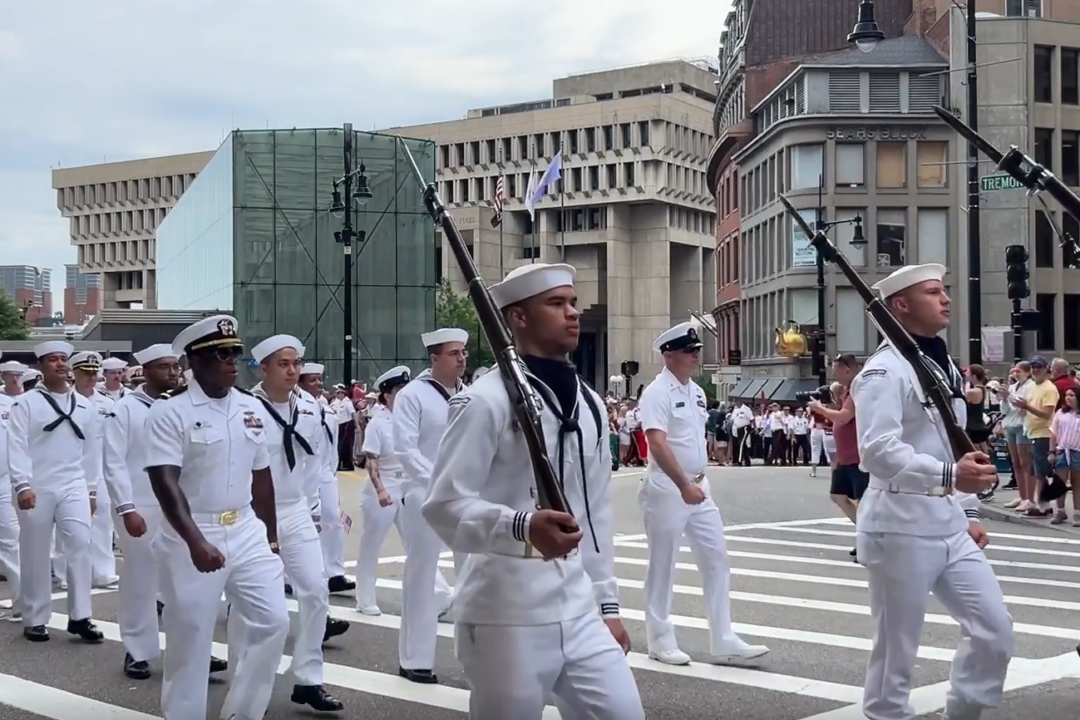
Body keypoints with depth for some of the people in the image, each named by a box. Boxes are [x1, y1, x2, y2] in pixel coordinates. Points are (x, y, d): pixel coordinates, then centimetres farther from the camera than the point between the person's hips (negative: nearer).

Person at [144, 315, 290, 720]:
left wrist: (270, 538, 16)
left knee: (273, 622, 1)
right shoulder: (169, 413, -11)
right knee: (190, 638, 3)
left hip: (246, 531, 5)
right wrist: (196, 542, -31)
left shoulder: (252, 409, 7)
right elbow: (165, 482, -20)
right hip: (191, 537, -5)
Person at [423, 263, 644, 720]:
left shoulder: (588, 405, 14)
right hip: (506, 618, -7)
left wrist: (607, 603, 18)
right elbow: (445, 504, -16)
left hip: (579, 612, 7)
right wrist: (523, 527, -32)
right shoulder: (486, 400, -10)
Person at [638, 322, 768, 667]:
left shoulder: (697, 391, 11)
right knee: (662, 566, 3)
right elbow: (657, 444, -25)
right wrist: (684, 486, -30)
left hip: (699, 486, 8)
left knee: (716, 560, 6)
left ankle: (723, 641, 11)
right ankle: (661, 641, 14)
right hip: (667, 488, -8)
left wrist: (698, 483, 17)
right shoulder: (657, 392, -15)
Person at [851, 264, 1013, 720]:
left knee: (994, 630, 7)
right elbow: (878, 451, -27)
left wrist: (969, 512, 19)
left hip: (950, 527, 8)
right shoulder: (885, 371, -14)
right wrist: (950, 476, -37)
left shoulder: (944, 366, 15)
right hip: (900, 529, -8)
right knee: (896, 650, 1)